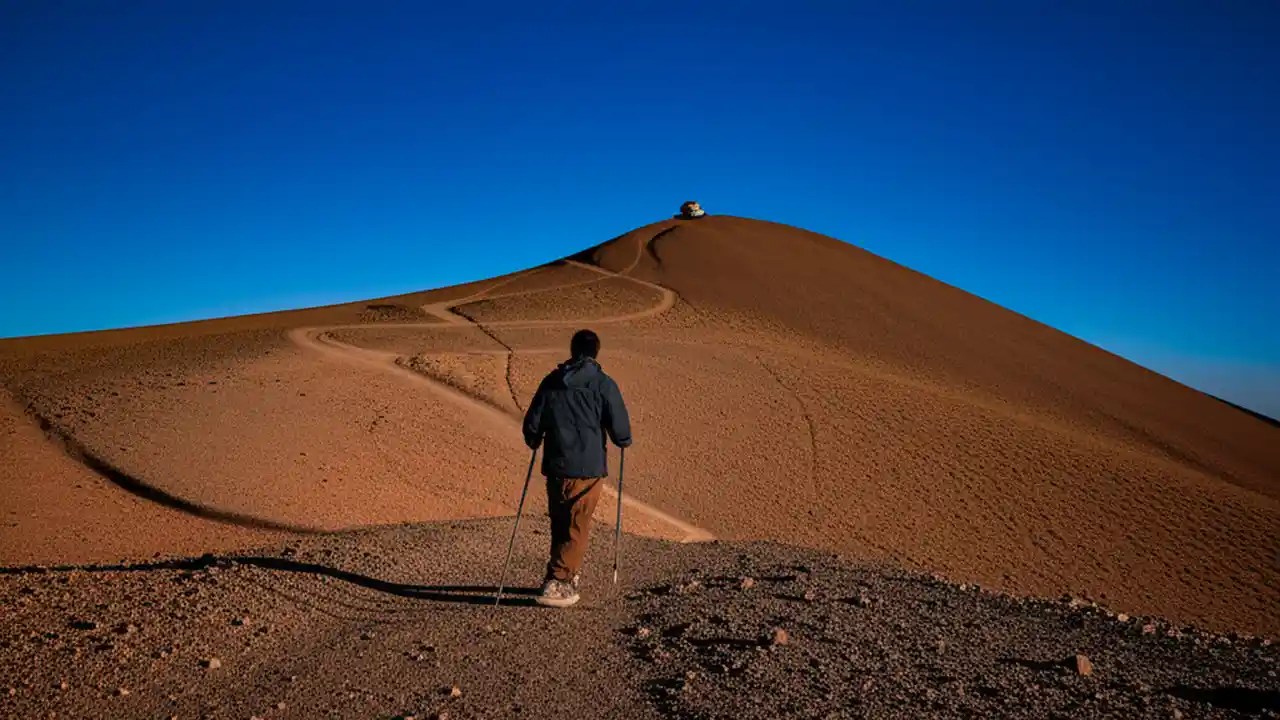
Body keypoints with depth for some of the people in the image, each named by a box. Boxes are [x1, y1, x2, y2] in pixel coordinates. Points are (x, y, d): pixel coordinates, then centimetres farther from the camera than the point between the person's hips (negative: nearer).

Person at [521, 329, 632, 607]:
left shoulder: (551, 381, 6)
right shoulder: (603, 384, -5)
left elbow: (532, 423, 7)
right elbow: (620, 430, -7)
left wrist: (535, 443, 27)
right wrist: (625, 441, 15)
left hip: (555, 465, 4)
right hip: (587, 467, -4)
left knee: (560, 524, 17)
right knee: (577, 527, 3)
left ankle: (566, 577, 28)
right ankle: (556, 583, -3)